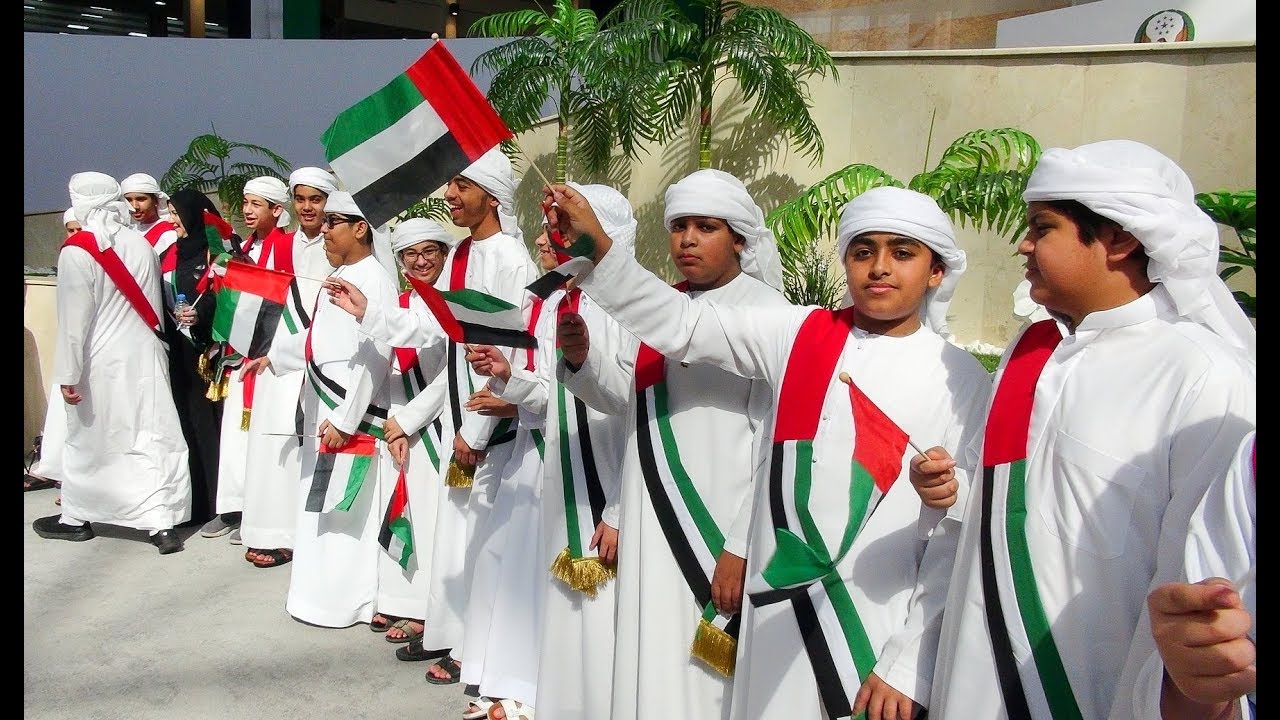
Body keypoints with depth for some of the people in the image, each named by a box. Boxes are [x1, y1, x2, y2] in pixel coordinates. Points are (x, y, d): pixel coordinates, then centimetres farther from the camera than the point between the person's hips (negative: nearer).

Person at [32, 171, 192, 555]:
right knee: (152, 439, 3)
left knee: (87, 440, 12)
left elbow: (73, 319, -13)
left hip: (101, 364, -4)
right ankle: (162, 522, -1)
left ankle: (75, 519, 28)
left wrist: (68, 374, -7)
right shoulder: (141, 244, 1)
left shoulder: (77, 251, -13)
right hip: (144, 356, 4)